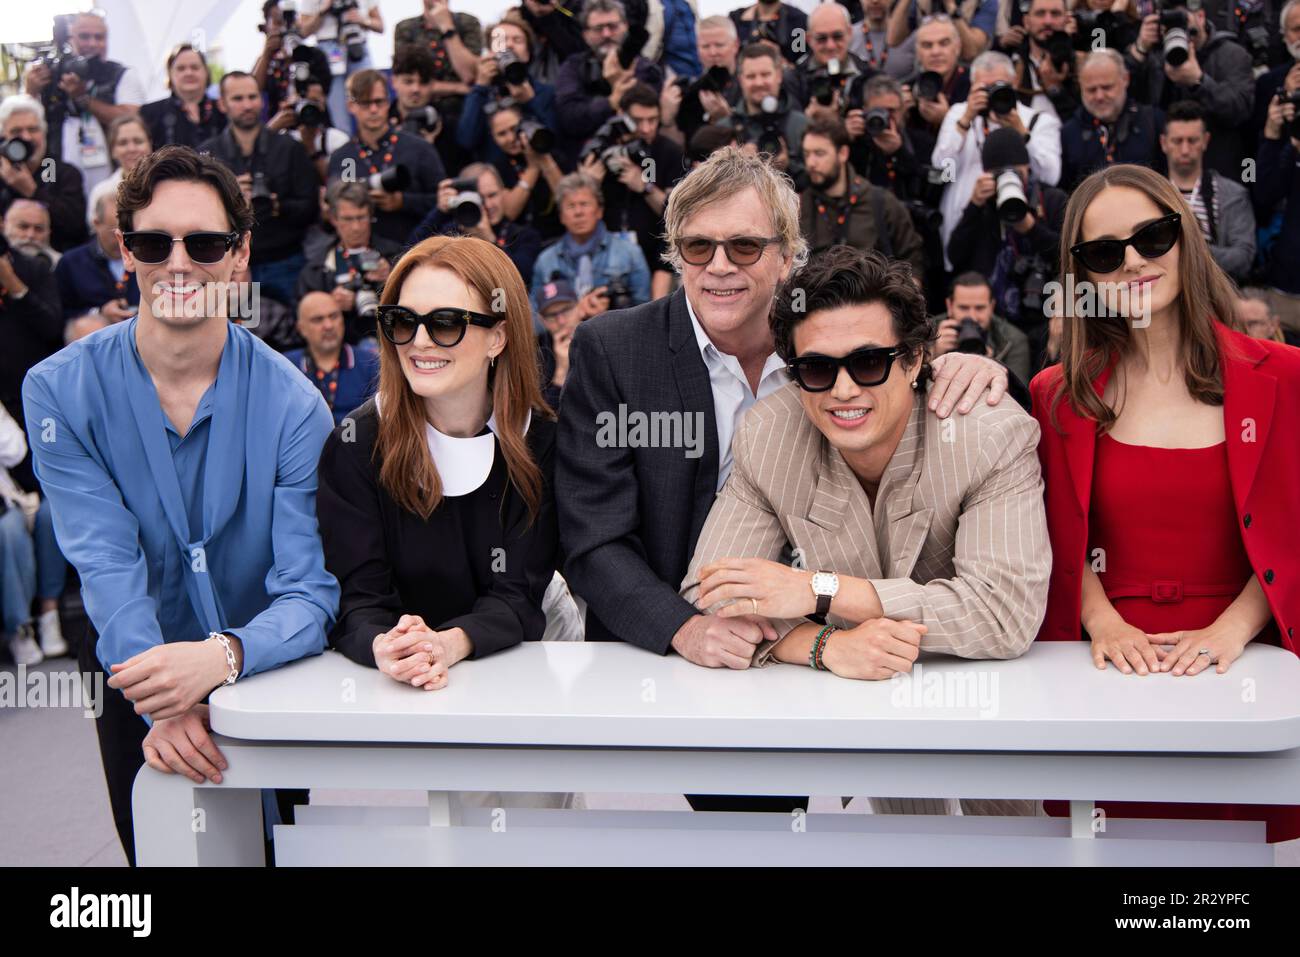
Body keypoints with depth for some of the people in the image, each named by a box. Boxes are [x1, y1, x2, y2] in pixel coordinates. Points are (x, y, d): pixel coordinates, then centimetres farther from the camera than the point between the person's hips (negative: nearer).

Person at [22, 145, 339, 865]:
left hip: (261, 669, 0)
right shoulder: (59, 391, -14)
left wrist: (223, 657, -44)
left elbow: (312, 592, -23)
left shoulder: (292, 406, -18)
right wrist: (161, 701, -37)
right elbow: (107, 563, -22)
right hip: (133, 673, 1)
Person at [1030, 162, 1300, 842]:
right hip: (1112, 667, 0)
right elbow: (1062, 539, 8)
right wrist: (1103, 623, -9)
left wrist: (1229, 630, -10)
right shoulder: (1061, 396, 7)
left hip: (1241, 665, 0)